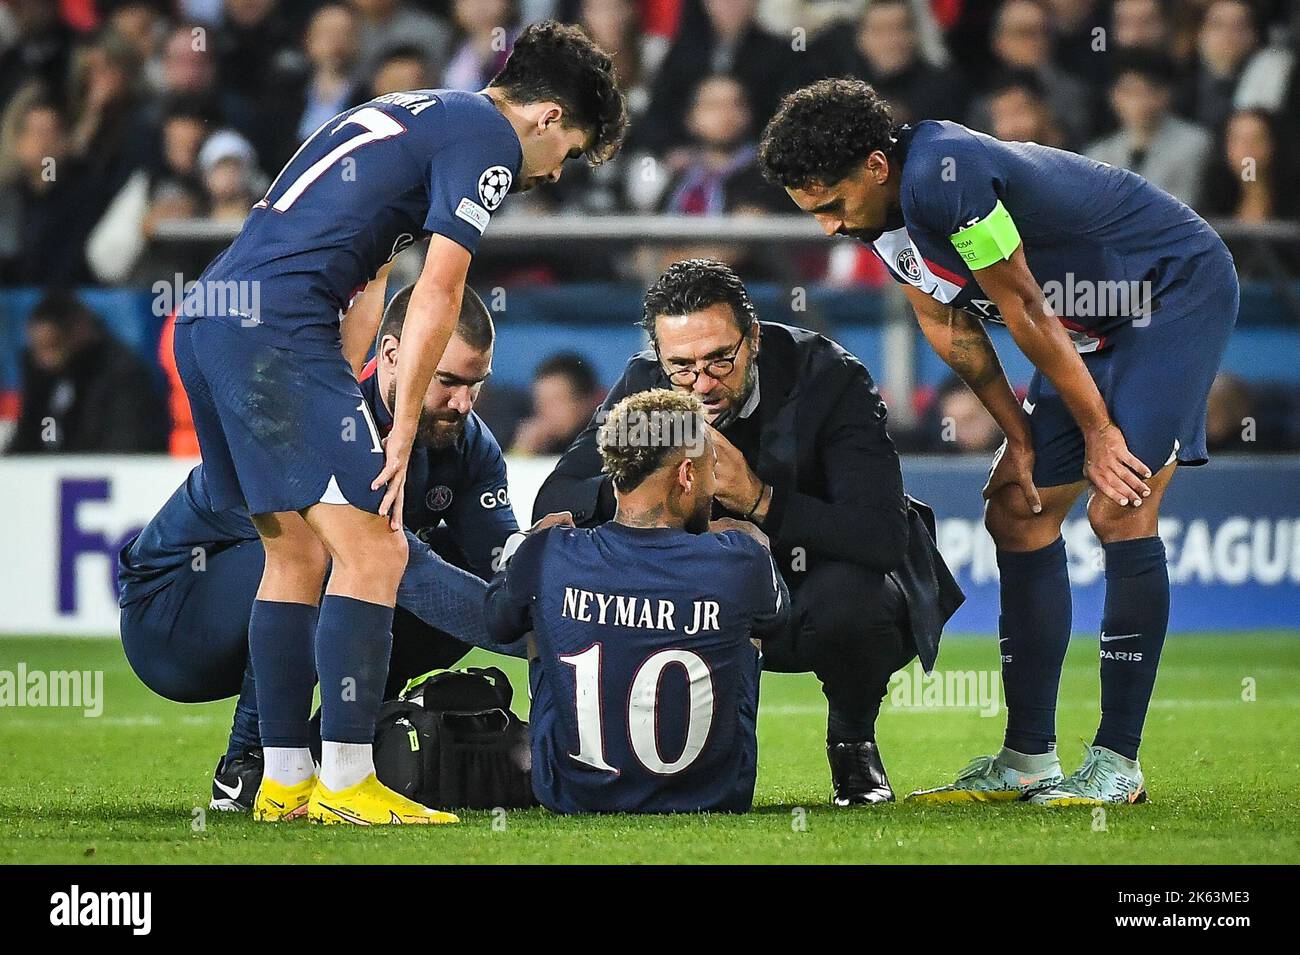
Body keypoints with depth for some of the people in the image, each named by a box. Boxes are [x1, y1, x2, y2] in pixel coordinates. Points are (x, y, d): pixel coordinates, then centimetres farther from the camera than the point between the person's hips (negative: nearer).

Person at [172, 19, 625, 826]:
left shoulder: (413, 114, 28)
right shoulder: (488, 138, -1)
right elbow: (437, 296, -9)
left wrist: (340, 394, 27)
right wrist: (401, 436, -7)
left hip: (207, 316, 10)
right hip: (279, 326, -10)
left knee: (298, 554, 16)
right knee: (373, 552, -8)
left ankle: (284, 782, 17)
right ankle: (346, 783, -9)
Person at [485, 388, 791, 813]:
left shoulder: (549, 555, -16)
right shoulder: (739, 559, -18)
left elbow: (499, 623, 9)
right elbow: (774, 617, 9)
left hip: (572, 795, 1)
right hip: (713, 798, -1)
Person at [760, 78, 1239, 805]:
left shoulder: (942, 180, -32)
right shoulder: (881, 209, -4)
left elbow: (1024, 315, -23)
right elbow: (949, 327, 8)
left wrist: (1097, 430, -14)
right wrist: (1021, 437, 5)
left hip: (1180, 289, -10)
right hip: (1099, 326, 10)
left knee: (1120, 511, -18)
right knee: (1019, 513, 5)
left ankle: (1118, 762, -14)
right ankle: (1028, 759, 8)